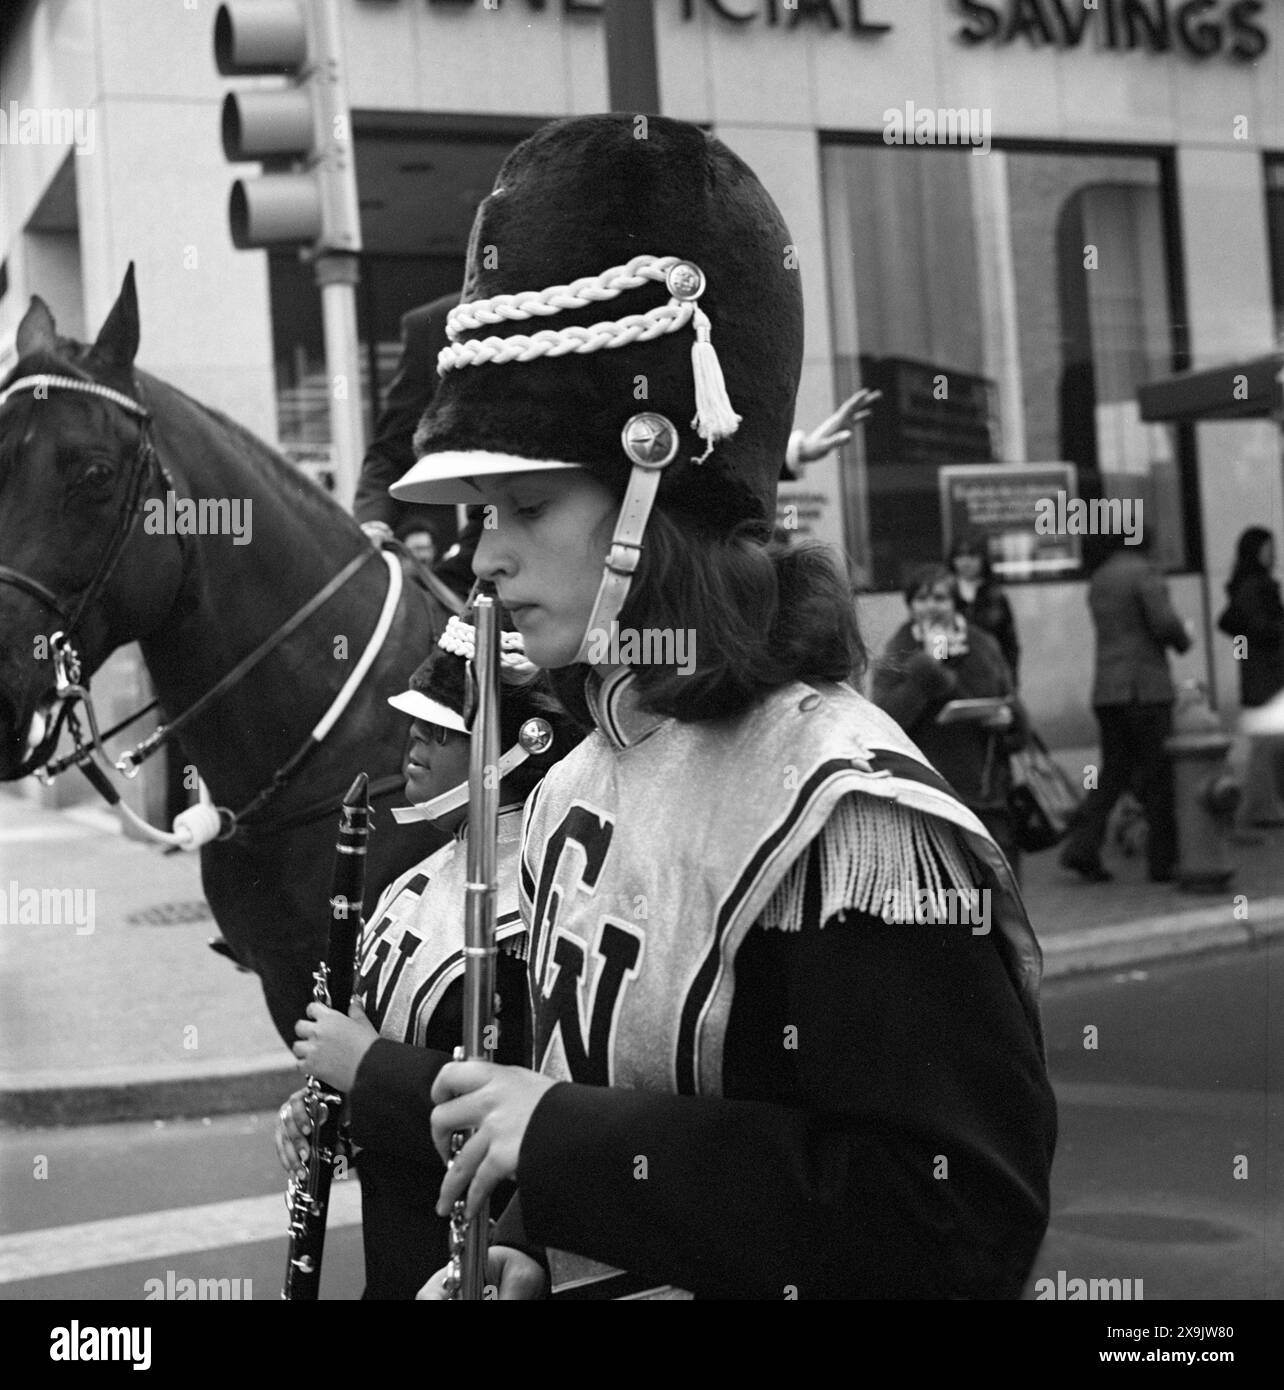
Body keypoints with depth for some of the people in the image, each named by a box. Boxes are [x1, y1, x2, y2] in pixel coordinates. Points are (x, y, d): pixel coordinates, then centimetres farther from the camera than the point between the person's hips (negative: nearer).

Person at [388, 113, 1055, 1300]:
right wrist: (528, 1245, -3)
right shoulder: (574, 788, 2)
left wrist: (569, 1142, -27)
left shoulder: (848, 808, -24)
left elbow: (963, 1222, -28)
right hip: (571, 1280, 7)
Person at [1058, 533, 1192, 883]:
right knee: (1158, 776, 1)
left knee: (1113, 773, 12)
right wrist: (1183, 638, 3)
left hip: (1106, 691, 7)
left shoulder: (1098, 579, 15)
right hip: (1146, 688, -7)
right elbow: (1164, 622, -19)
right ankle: (1163, 861, 5)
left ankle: (1081, 849, 1)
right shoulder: (1144, 573, -9)